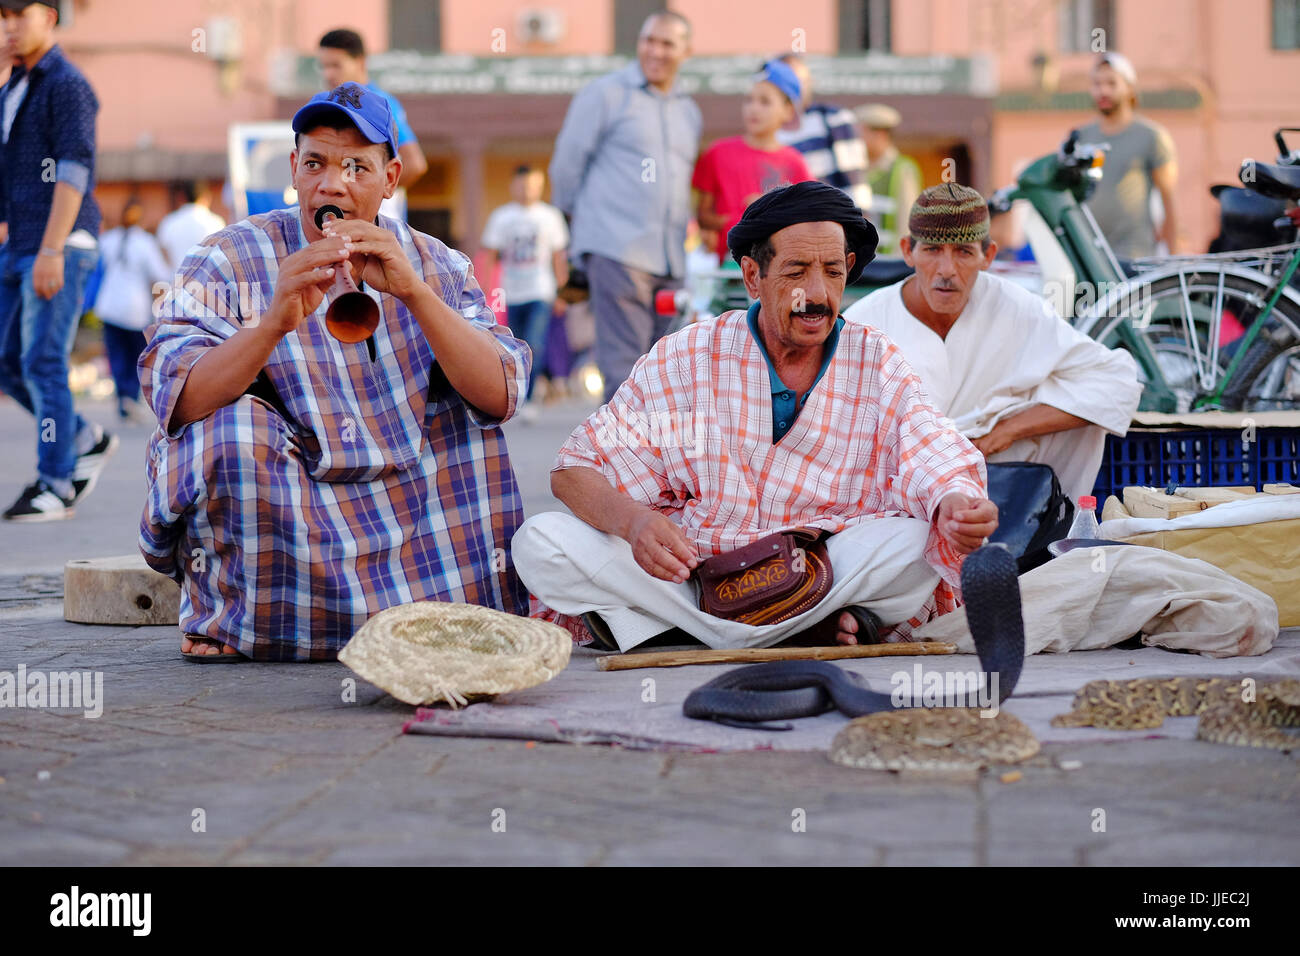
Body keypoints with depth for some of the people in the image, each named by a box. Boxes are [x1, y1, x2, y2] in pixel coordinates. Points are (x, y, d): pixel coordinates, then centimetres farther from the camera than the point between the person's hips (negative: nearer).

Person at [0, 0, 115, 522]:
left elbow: (74, 171, -19)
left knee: (43, 365, -10)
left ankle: (55, 487, -3)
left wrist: (51, 251, -26)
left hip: (63, 249, -9)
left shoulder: (69, 85, -10)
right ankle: (86, 442, 20)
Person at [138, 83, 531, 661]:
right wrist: (274, 322, -37)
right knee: (233, 424, -29)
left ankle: (471, 605, 5)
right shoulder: (229, 262, -5)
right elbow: (173, 399, -21)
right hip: (260, 510, -3)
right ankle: (225, 614, -7)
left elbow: (499, 396, -12)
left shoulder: (435, 268, 4)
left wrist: (414, 291, -25)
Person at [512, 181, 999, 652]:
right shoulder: (684, 358, 1)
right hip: (687, 576, 1)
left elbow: (931, 456, -13)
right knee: (540, 540, -23)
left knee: (913, 542, -30)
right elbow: (574, 471, -1)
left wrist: (956, 502, -39)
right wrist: (631, 519, -25)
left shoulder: (876, 363, 4)